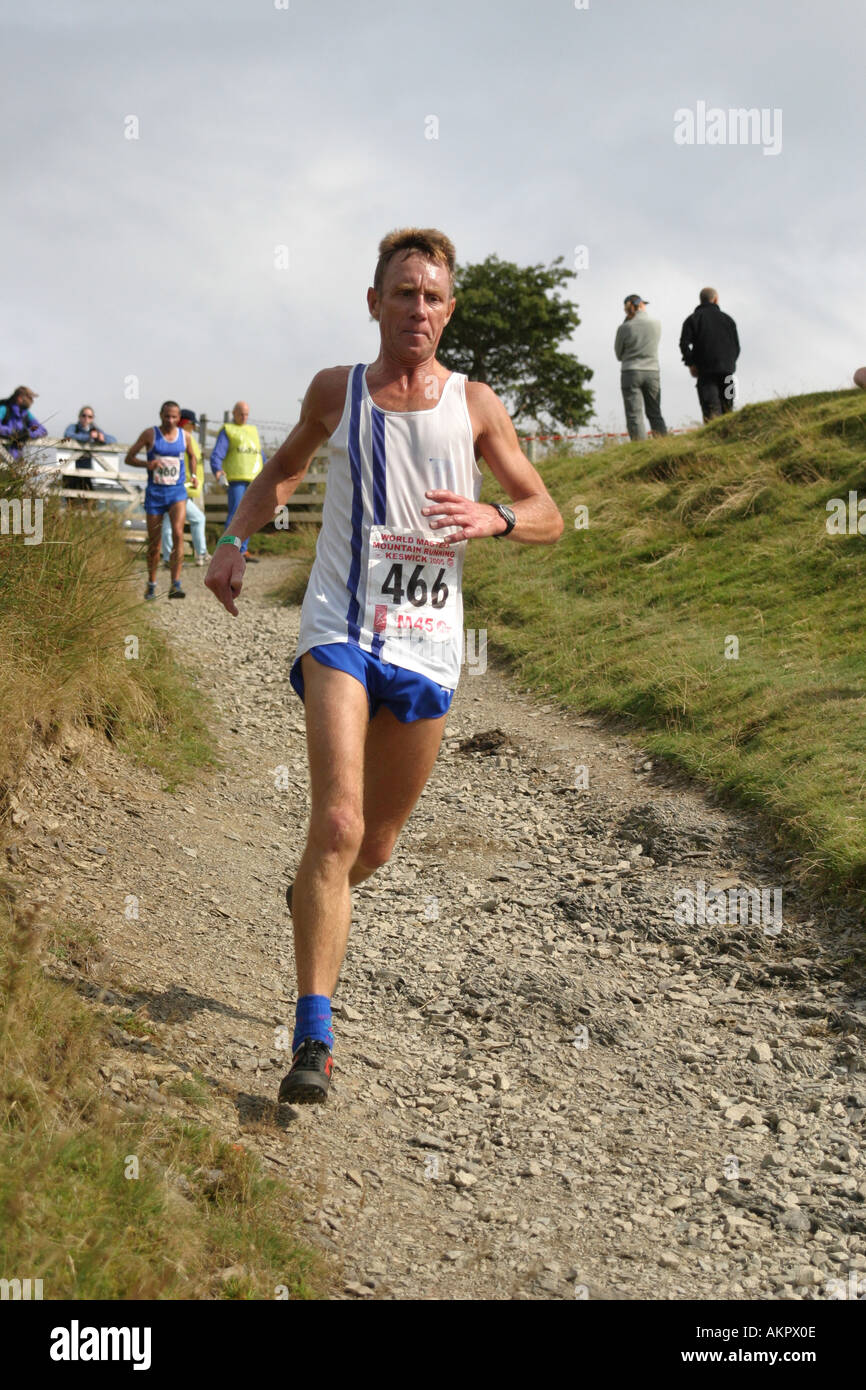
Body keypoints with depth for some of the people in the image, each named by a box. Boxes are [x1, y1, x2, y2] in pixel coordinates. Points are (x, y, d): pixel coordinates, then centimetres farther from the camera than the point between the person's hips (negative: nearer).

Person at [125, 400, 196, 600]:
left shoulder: (184, 436, 5)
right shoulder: (150, 434, -2)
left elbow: (192, 456, 26)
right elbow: (129, 458, 0)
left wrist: (193, 475, 8)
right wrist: (146, 464, -19)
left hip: (177, 492, 1)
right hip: (155, 492, -1)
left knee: (178, 533, -20)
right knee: (153, 543, 5)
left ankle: (175, 585, -22)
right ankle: (151, 584, 24)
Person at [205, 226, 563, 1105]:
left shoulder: (474, 404, 5)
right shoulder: (336, 391, 5)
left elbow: (548, 518, 8)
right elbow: (285, 470, 24)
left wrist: (494, 519, -14)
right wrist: (234, 540, 7)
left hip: (427, 645, 2)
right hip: (341, 629, -2)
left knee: (376, 845, 14)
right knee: (337, 823, -20)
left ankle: (311, 899, 49)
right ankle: (313, 1037, -16)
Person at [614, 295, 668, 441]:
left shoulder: (624, 328, -8)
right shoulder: (656, 324, -1)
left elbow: (619, 354, 3)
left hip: (631, 374, -3)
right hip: (652, 373, 3)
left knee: (634, 416, -3)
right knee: (655, 414, 13)